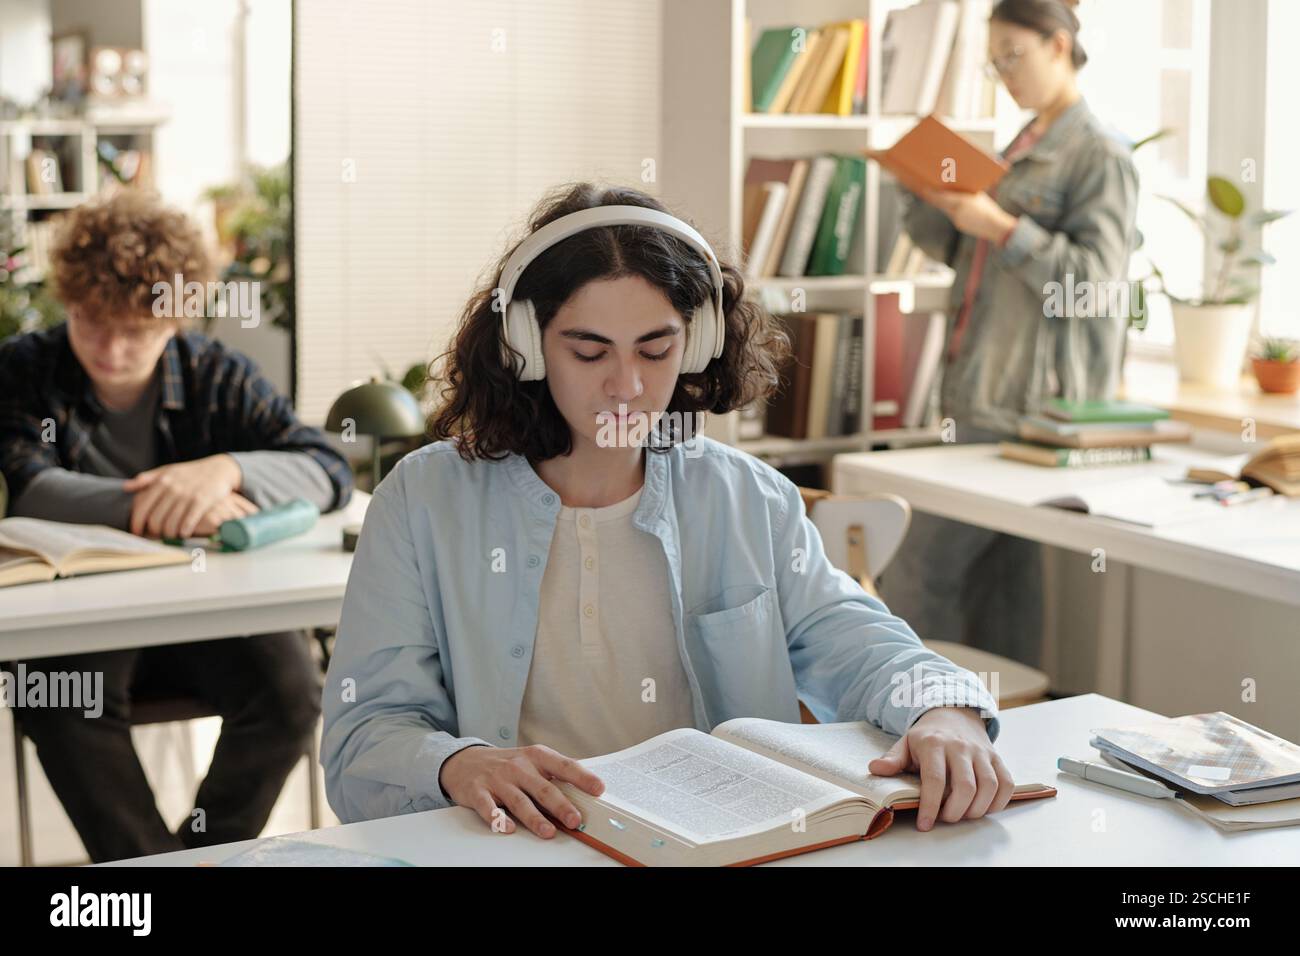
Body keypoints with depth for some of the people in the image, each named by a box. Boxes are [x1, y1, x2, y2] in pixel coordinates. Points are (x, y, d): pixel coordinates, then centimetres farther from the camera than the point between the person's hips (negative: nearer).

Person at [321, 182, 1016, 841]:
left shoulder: (749, 500, 11)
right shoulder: (424, 502, 2)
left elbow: (851, 643, 3)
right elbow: (360, 739, -3)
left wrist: (946, 712, -20)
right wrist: (456, 766, -25)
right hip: (513, 852, -1)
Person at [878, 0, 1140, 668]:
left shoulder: (1100, 156, -7)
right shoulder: (1021, 149, 19)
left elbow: (1097, 280, -15)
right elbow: (960, 249, 22)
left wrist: (1001, 227, -18)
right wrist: (928, 194, 5)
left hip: (1028, 404, -8)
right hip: (982, 393, 8)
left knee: (919, 573, -9)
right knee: (997, 577, 9)